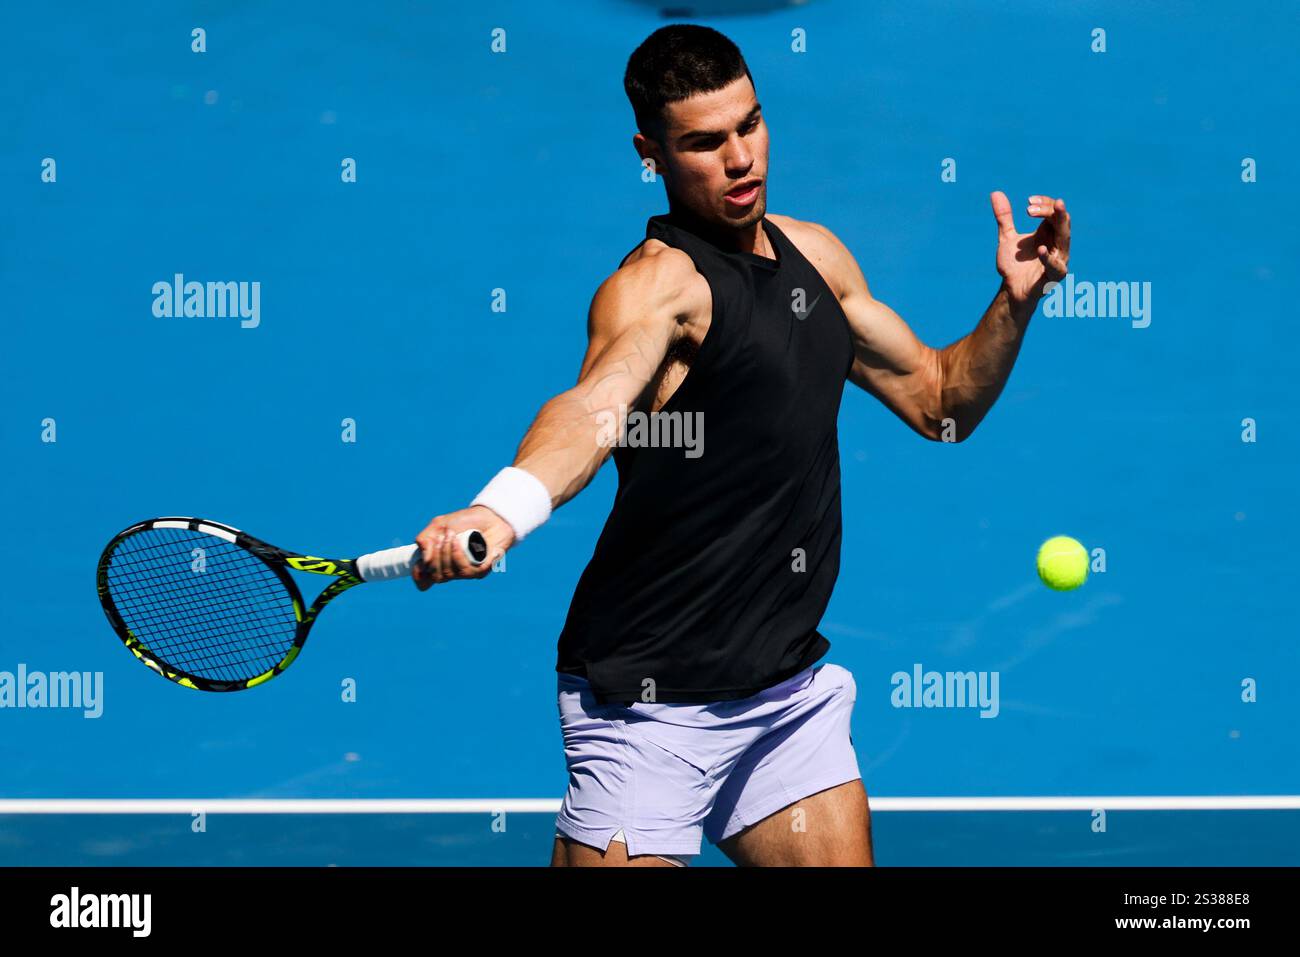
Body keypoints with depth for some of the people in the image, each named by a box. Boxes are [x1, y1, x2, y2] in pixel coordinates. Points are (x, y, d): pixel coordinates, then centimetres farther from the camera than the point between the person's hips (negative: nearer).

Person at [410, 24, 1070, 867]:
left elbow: (940, 401, 19)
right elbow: (595, 408, -38)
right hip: (655, 703, -7)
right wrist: (500, 510, -58)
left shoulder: (815, 253, 9)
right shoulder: (658, 281, -17)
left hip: (792, 688, 7)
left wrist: (1015, 303, 1)